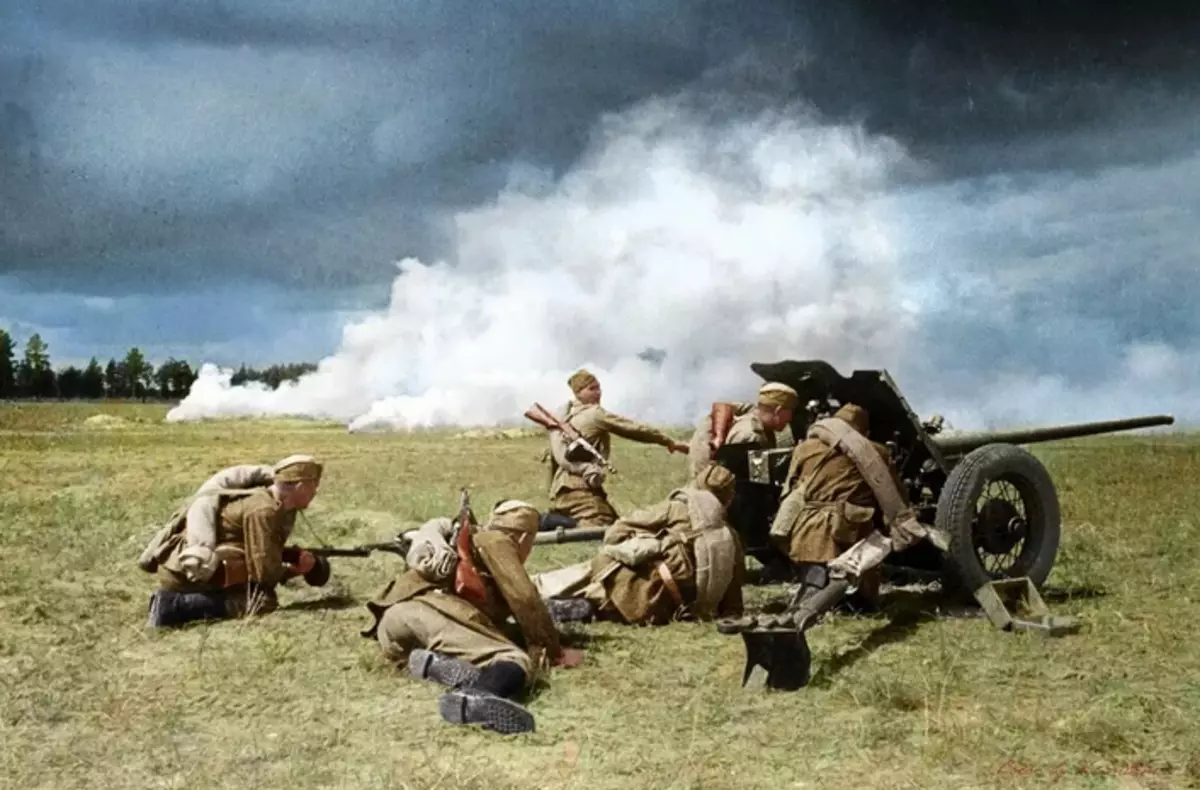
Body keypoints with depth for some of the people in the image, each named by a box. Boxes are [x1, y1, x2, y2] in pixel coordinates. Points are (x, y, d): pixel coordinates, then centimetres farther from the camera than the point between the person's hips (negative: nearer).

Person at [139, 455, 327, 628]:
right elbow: (265, 572, -22)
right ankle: (174, 605, -16)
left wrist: (298, 557, 1)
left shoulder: (280, 505, 8)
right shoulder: (262, 510, -22)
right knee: (261, 602, -19)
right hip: (185, 571, -11)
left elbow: (265, 551, 17)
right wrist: (295, 570, -3)